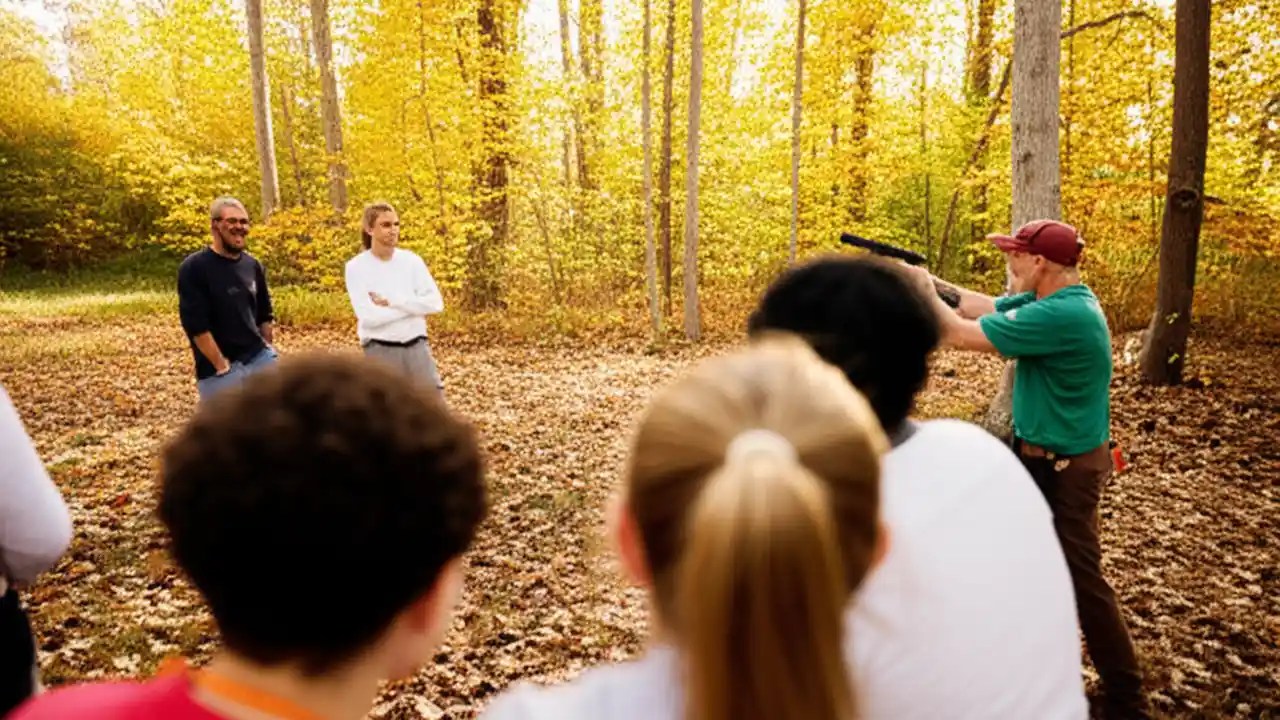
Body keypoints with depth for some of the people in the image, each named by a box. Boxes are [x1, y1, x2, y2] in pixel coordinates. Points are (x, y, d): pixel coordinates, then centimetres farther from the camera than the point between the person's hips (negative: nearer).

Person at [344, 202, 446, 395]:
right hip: (380, 350, -3)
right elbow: (368, 316, -16)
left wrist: (391, 302, -14)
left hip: (416, 346, 3)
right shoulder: (356, 267, -6)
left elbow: (435, 303, -7)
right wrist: (414, 306, -11)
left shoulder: (411, 259, 3)